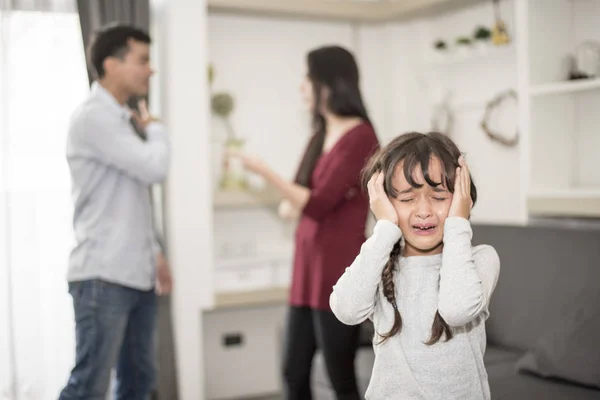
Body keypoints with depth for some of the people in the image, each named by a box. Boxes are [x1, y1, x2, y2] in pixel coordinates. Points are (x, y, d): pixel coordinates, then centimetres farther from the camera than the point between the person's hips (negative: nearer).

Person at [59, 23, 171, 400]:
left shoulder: (123, 118, 16)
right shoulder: (93, 117, -12)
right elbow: (154, 167, -20)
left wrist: (154, 252, 18)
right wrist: (156, 128, 0)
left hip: (136, 274, 9)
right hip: (103, 276, -9)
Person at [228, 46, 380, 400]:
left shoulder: (360, 136, -12)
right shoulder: (321, 136, 14)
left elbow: (317, 205, -17)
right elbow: (292, 206, 21)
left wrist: (263, 170, -11)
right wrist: (292, 205, -2)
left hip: (338, 272, -8)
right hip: (308, 268, 8)